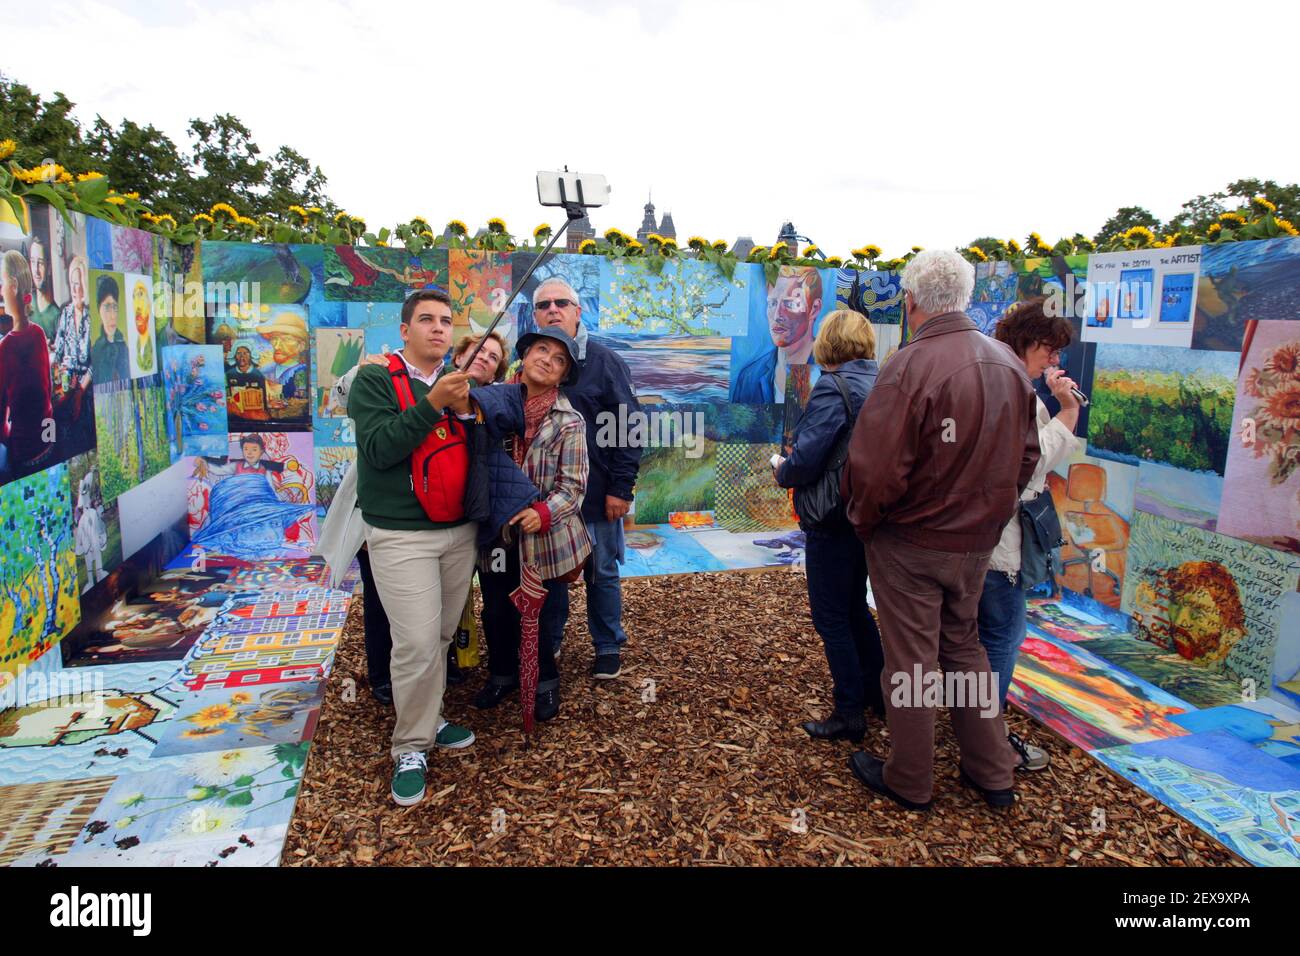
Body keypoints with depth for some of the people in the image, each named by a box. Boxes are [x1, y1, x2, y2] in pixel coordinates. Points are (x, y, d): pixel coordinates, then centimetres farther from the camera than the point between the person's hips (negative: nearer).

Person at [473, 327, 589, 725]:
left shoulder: (568, 421, -9)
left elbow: (573, 484, -10)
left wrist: (542, 513, -27)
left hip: (541, 537, -3)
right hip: (496, 531, 3)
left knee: (533, 614, 6)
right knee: (495, 610, 13)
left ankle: (545, 681, 32)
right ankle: (502, 673, 39)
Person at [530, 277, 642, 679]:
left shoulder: (603, 361, -6)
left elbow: (629, 427, -9)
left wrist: (621, 488, -13)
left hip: (595, 495, -3)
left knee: (601, 573, 10)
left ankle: (609, 648, 26)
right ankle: (547, 643, 33)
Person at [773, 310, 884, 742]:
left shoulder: (833, 389, -20)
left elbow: (805, 461, -26)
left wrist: (782, 472, -4)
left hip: (835, 523, -8)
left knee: (831, 616, 5)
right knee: (854, 605, 24)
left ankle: (849, 714, 16)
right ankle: (878, 691, 37)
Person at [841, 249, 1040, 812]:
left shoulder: (910, 367, -23)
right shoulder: (1009, 364, 0)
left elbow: (875, 469, -25)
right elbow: (1025, 456, 6)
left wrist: (863, 520, -7)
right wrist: (990, 511, 16)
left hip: (910, 543, -6)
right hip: (979, 542, 7)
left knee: (911, 661, 9)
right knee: (964, 648, 23)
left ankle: (909, 782, 27)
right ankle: (992, 774, 34)